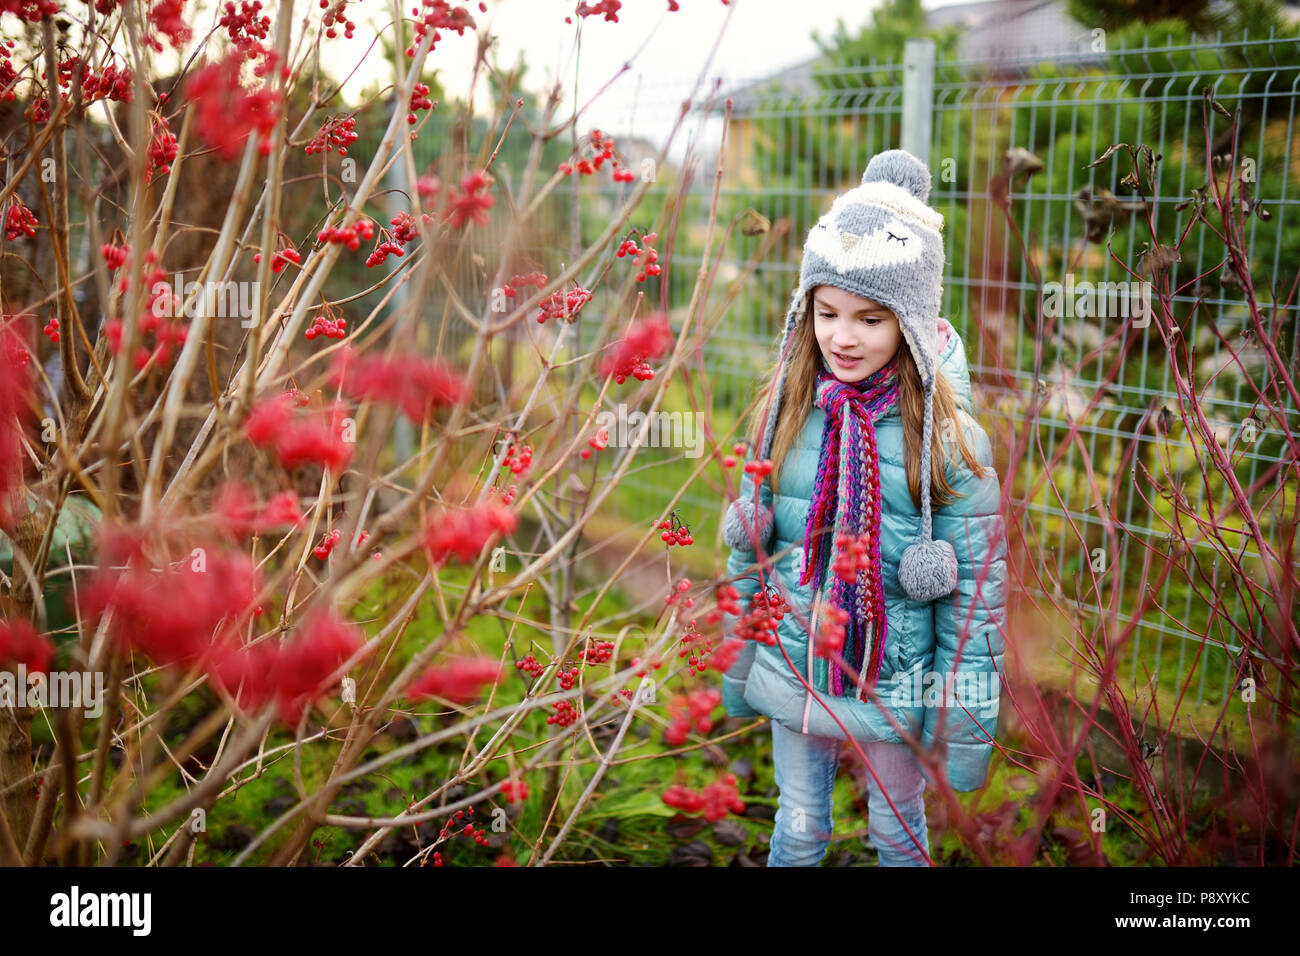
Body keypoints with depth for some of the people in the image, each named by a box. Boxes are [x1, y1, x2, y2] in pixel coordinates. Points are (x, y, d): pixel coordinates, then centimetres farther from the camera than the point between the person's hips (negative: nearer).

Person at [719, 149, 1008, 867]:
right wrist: (736, 671, 9)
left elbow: (977, 592, -12)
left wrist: (968, 726, -9)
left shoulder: (947, 439, -17)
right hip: (793, 674, 3)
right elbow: (747, 554, 3)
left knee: (898, 829, 21)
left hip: (895, 691, -2)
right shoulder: (783, 412, -7)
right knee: (797, 831, 20)